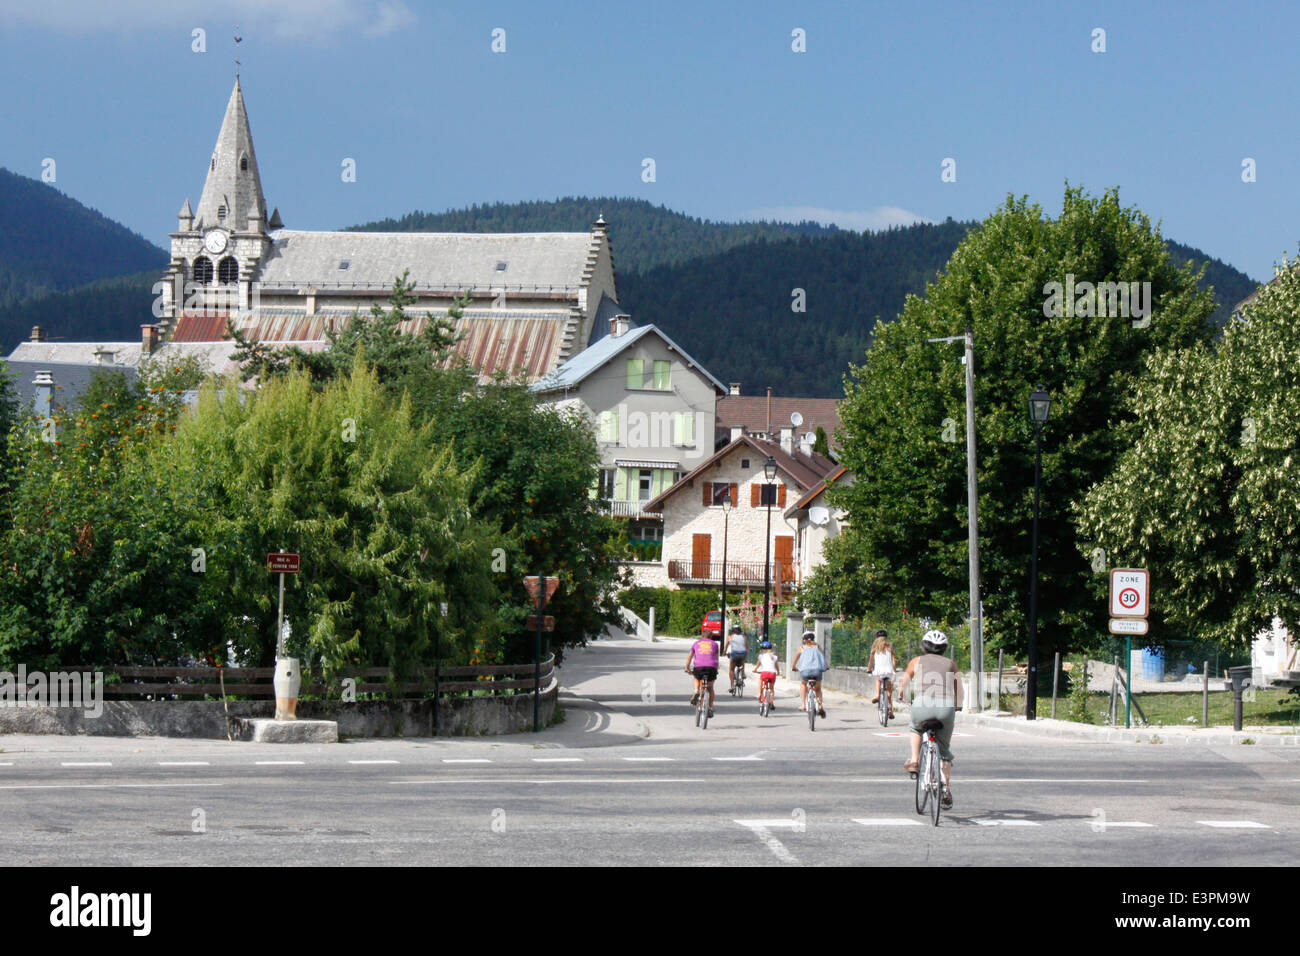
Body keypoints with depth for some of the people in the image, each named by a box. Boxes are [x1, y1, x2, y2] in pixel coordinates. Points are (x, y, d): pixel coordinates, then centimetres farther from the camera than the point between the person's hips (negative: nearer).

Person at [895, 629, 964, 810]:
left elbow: (904, 682, 26)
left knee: (916, 727, 35)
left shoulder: (917, 661, 16)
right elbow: (960, 690, 22)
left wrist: (901, 695, 48)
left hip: (922, 707, -1)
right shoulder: (951, 664, 19)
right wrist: (957, 706, 41)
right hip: (946, 709, 1)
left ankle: (914, 761, 19)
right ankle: (947, 790, 8)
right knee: (944, 750, 17)